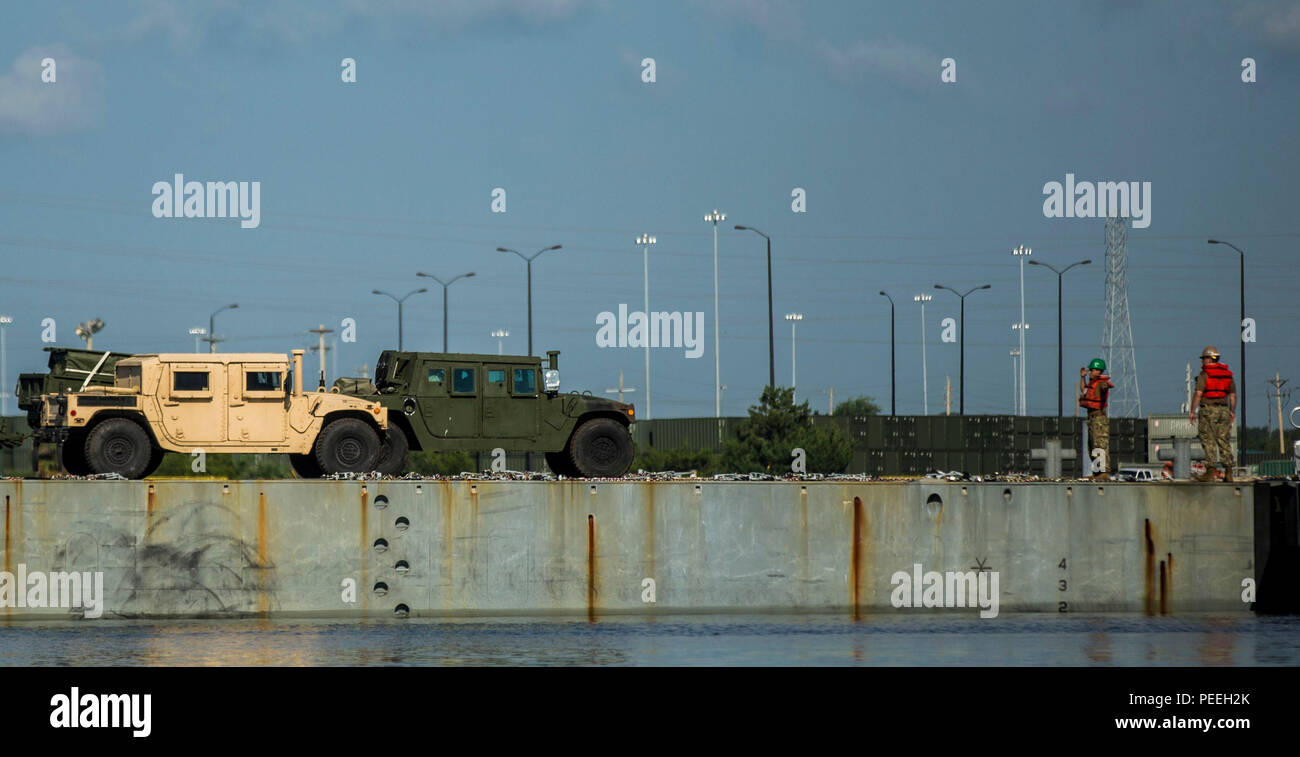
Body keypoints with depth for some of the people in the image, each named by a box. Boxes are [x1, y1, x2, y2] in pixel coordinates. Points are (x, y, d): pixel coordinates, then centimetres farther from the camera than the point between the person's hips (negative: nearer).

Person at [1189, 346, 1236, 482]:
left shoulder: (1204, 374, -7)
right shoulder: (1227, 374, 11)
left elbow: (1198, 394, -14)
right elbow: (1233, 395, 12)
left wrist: (1193, 411, -10)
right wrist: (1232, 411, 21)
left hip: (1208, 410, -5)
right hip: (1223, 410, 5)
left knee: (1208, 441, -3)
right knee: (1224, 441, 6)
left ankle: (1210, 471, -7)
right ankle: (1228, 472, 0)